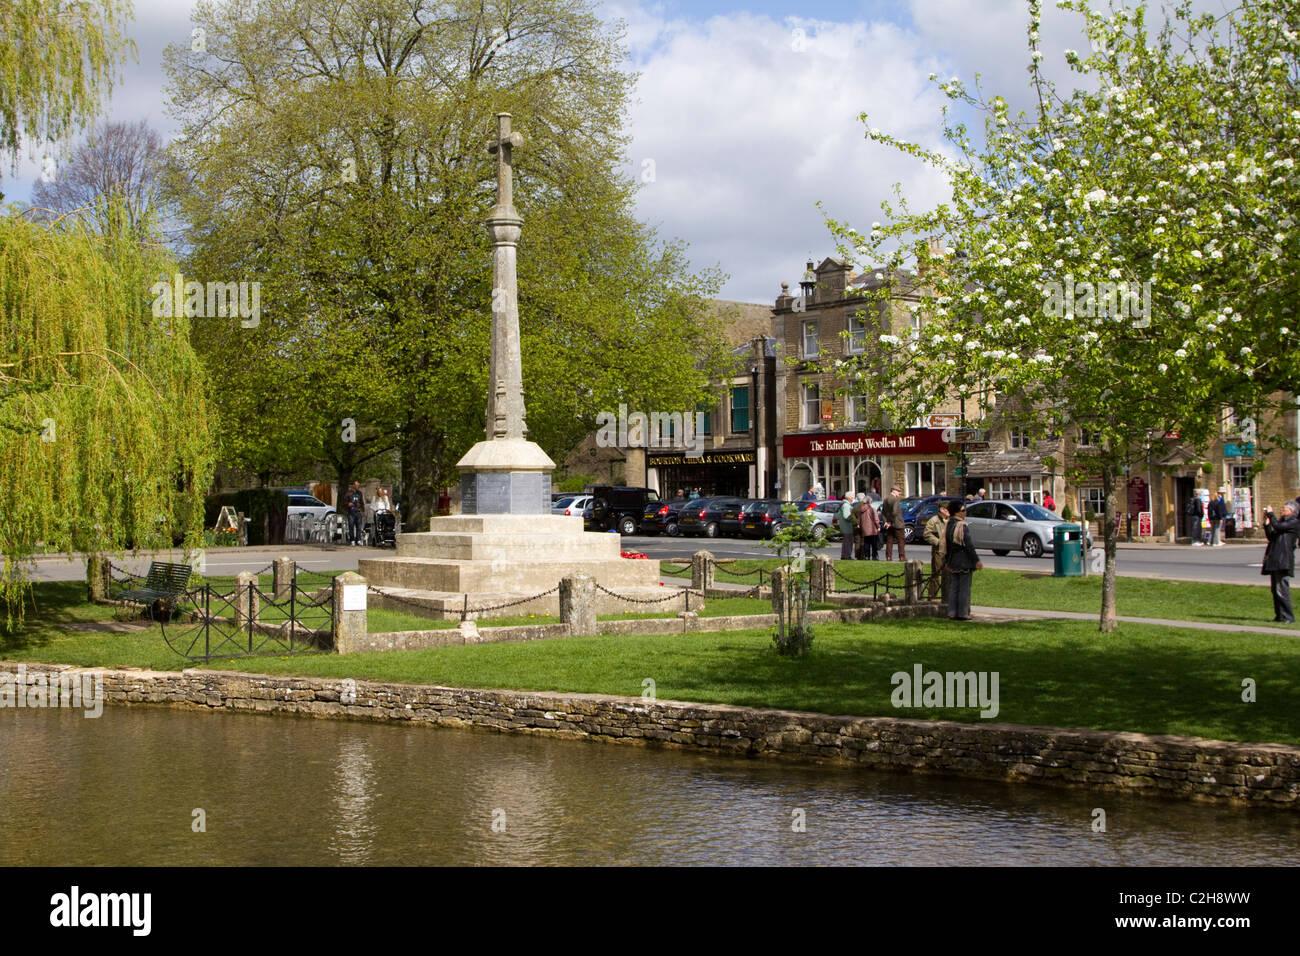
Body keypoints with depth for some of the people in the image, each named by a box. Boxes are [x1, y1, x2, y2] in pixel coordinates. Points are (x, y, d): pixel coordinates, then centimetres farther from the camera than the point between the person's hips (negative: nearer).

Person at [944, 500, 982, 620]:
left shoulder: (947, 525, 6)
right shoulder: (962, 526, -17)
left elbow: (945, 545, 11)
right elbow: (969, 546, -17)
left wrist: (946, 561, 18)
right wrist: (977, 561, -12)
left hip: (952, 562, 7)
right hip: (964, 563, -7)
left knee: (953, 588, 11)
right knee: (964, 588, 0)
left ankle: (952, 613, 11)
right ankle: (962, 613, 2)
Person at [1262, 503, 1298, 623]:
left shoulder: (1294, 523, -4)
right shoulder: (1282, 521, 22)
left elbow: (1277, 526, -16)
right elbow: (1271, 536, 19)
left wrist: (1270, 514, -4)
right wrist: (1266, 523, 10)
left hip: (1283, 560, -9)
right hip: (1274, 559, 9)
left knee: (1281, 589, -12)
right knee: (1275, 589, 10)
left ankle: (1288, 617, -9)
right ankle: (1279, 615, 15)